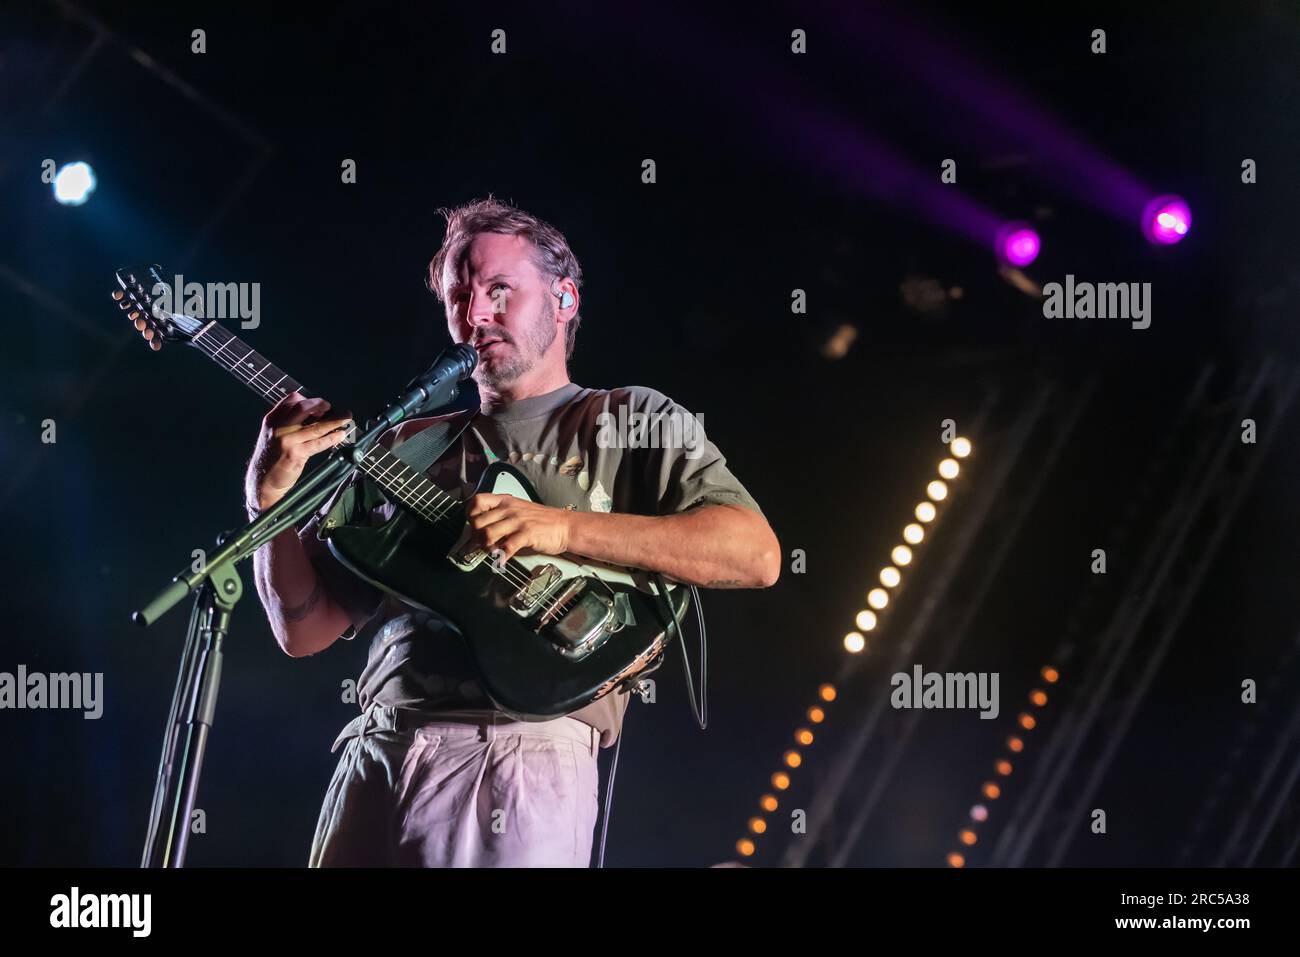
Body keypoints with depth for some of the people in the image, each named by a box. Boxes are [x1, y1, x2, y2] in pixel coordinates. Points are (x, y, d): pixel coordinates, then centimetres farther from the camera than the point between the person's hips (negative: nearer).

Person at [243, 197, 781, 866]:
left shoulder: (631, 421, 8)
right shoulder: (405, 448, 18)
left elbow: (756, 554, -7)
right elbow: (305, 630, 16)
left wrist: (564, 528, -15)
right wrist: (271, 500, -1)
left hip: (524, 754, -4)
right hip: (375, 754, 4)